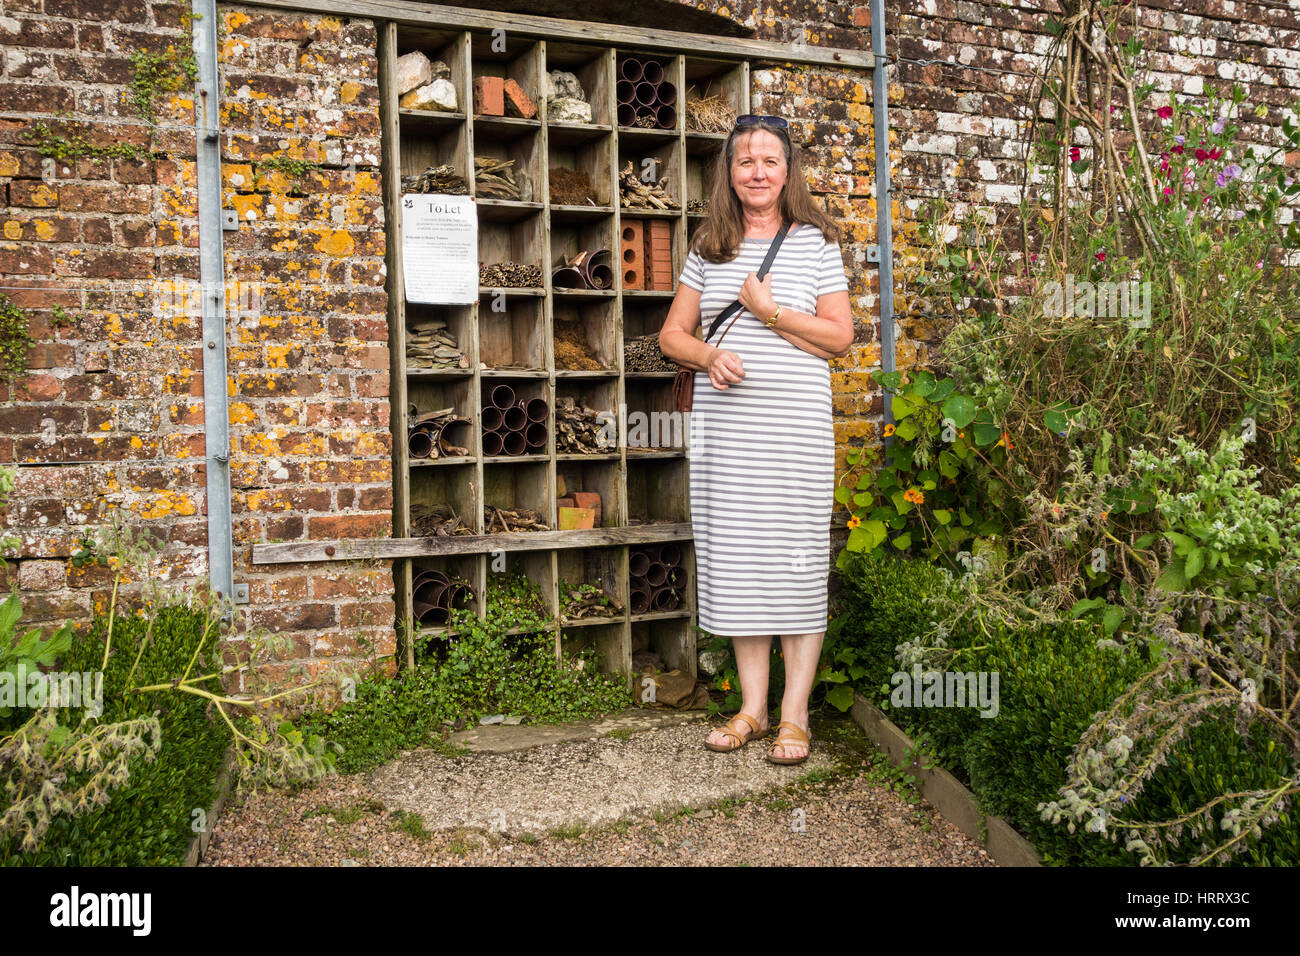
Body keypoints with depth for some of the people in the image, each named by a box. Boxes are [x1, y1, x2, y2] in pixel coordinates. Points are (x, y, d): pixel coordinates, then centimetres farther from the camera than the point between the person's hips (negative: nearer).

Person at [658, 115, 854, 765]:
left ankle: (794, 713, 11)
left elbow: (840, 335, -1)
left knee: (796, 561, -1)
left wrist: (766, 308, -10)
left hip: (795, 422, -3)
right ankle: (752, 707, 18)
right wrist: (710, 357, -8)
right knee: (734, 559, 6)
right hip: (722, 422, 3)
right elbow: (673, 334, 13)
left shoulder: (814, 242, 4)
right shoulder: (709, 247, 13)